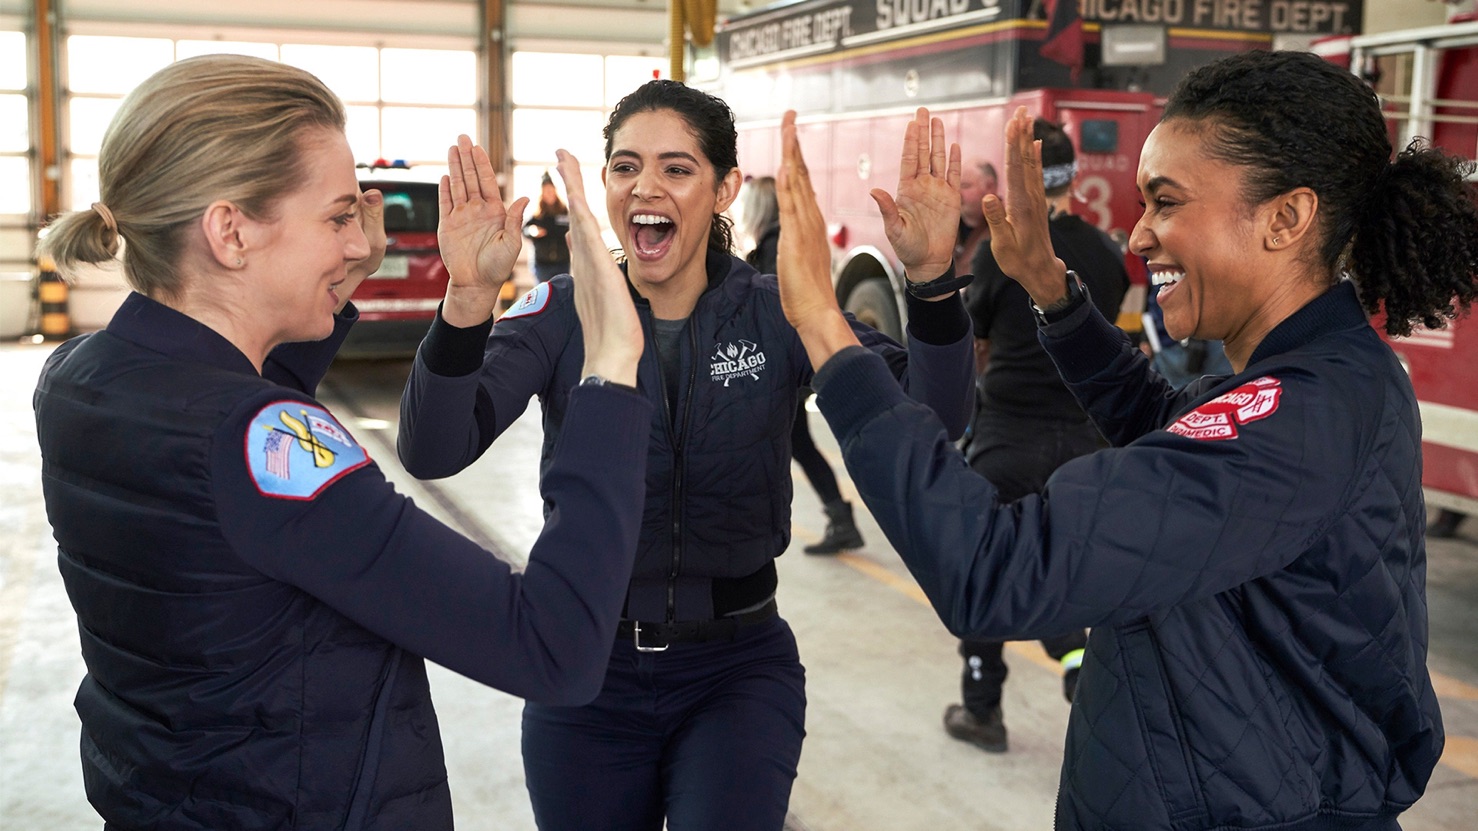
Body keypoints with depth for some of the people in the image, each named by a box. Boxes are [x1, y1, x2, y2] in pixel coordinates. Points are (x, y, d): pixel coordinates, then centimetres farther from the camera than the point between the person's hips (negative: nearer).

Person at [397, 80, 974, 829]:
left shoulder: (776, 313, -6)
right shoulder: (562, 312, -7)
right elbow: (432, 453, -21)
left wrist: (929, 277, -36)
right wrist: (469, 298, -38)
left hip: (737, 672, 0)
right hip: (586, 679, 1)